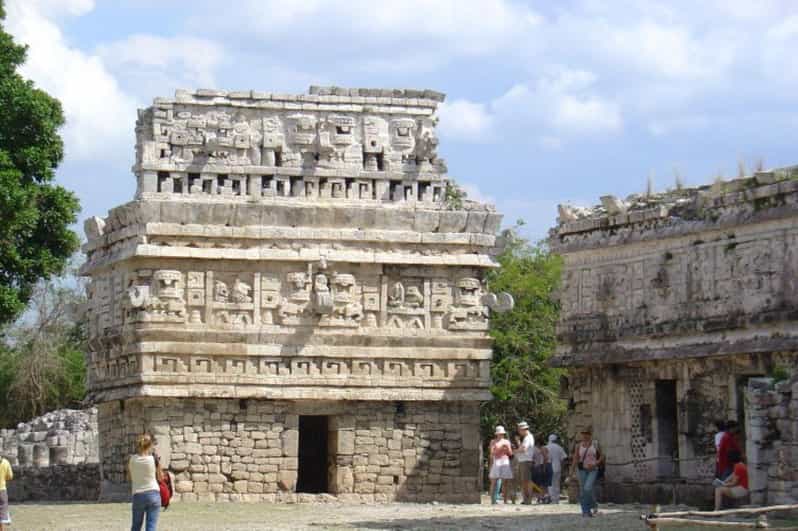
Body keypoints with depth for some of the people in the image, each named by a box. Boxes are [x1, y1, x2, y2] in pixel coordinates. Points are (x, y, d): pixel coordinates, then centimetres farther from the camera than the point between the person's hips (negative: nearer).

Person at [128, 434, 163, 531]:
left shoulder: (131, 459, -1)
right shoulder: (154, 459, -6)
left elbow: (129, 477, 10)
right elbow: (160, 477, 5)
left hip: (138, 495, 2)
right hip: (153, 494, -1)